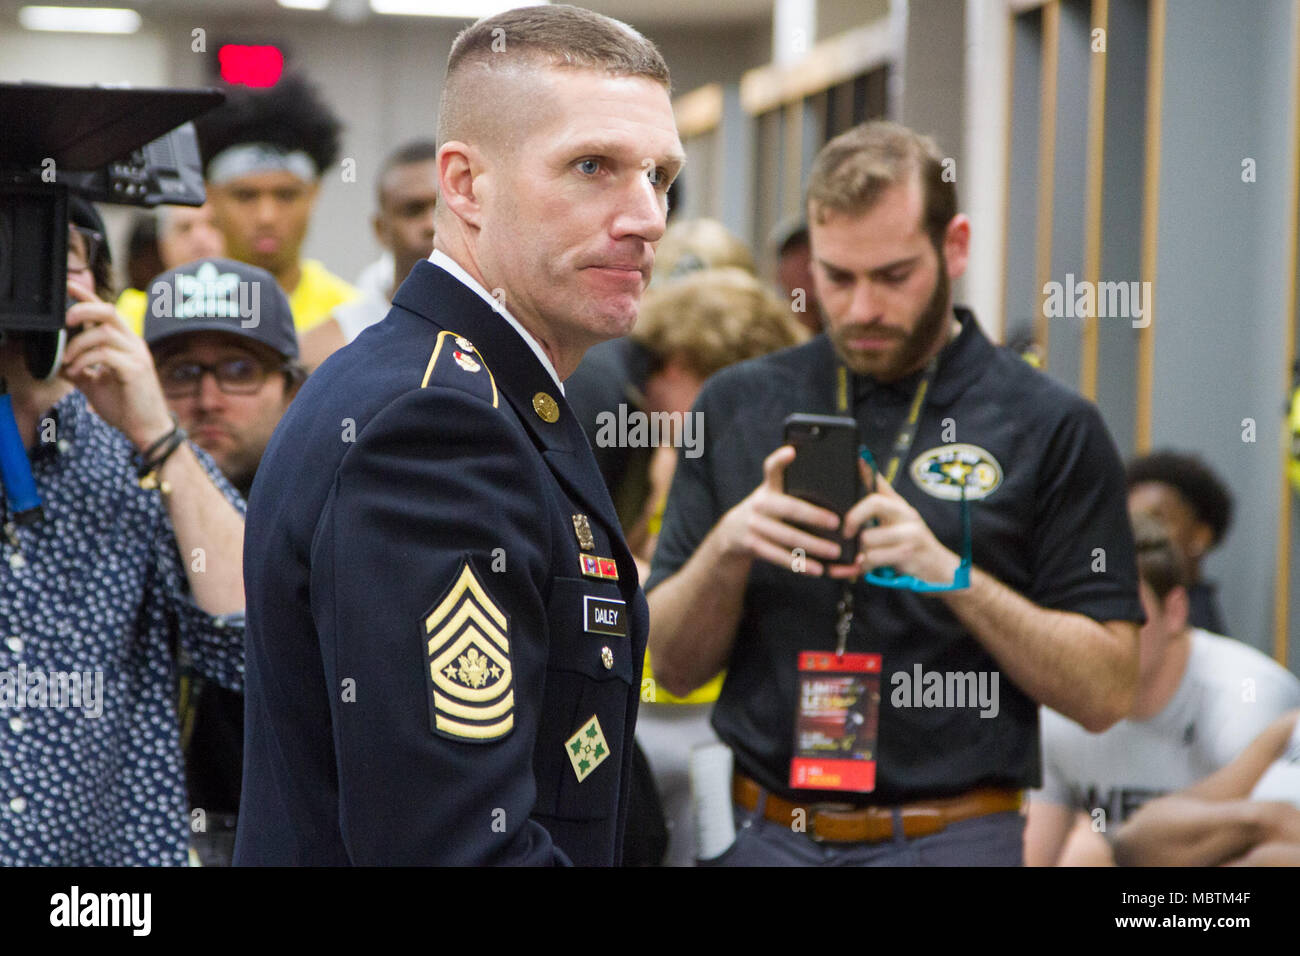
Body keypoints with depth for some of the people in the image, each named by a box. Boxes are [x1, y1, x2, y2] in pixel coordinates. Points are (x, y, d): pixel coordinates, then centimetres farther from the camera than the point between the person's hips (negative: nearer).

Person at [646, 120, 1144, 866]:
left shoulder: (1051, 428, -2)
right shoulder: (738, 406, 7)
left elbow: (1105, 692, -6)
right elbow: (674, 666, 8)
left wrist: (952, 574, -17)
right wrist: (727, 548, -11)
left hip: (952, 839, -2)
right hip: (764, 832, 2)